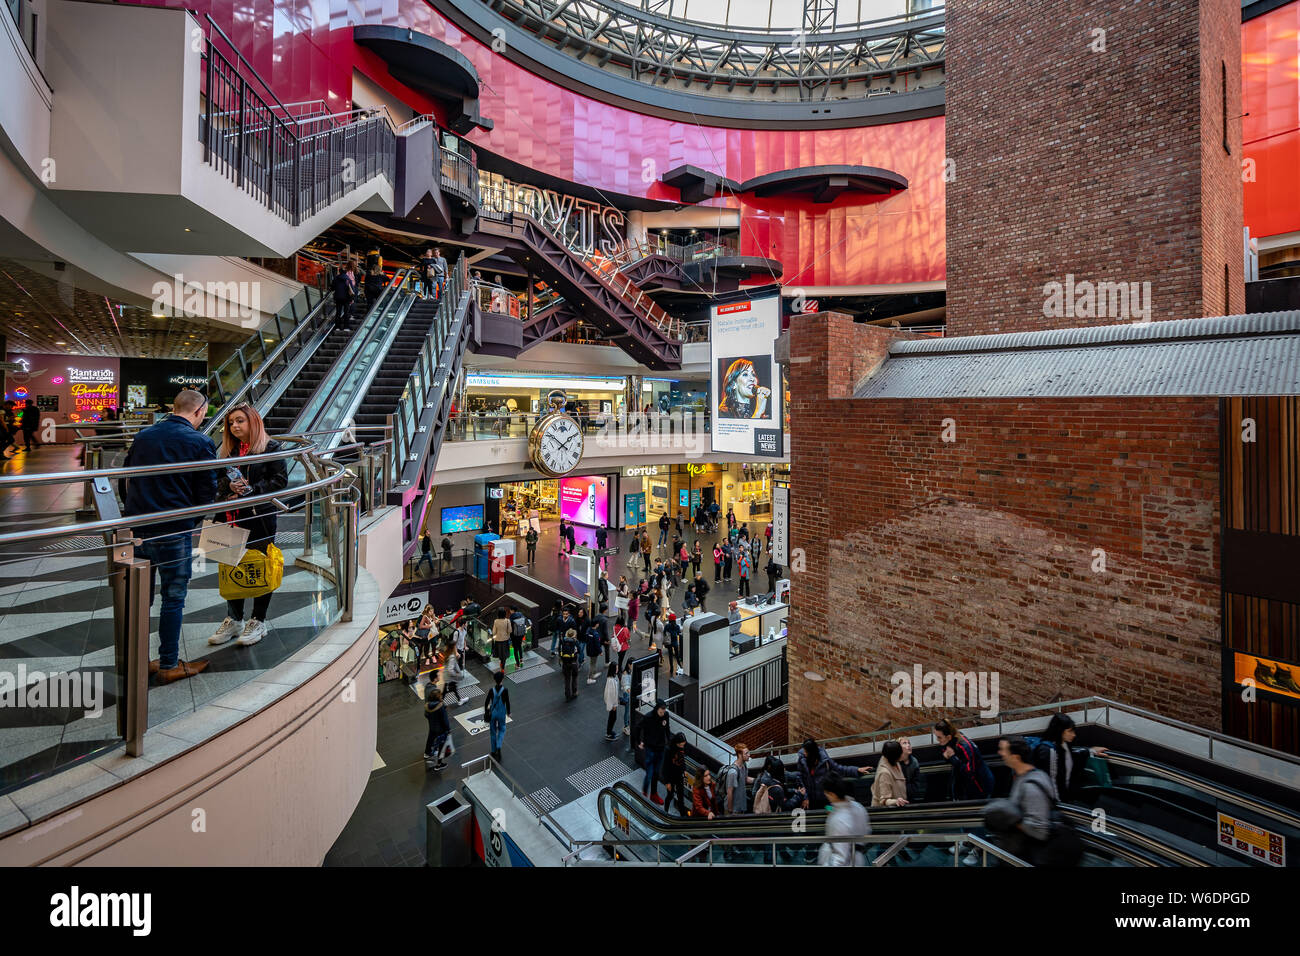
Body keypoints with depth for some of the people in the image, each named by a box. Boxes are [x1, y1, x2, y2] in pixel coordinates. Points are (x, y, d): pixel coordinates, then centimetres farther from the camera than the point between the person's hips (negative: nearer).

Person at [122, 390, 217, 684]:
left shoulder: (143, 436, 7)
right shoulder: (201, 443, -10)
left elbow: (126, 479, 14)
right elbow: (207, 494, -7)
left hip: (135, 528, 6)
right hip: (173, 531, -5)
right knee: (173, 598, 6)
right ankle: (169, 665, 16)